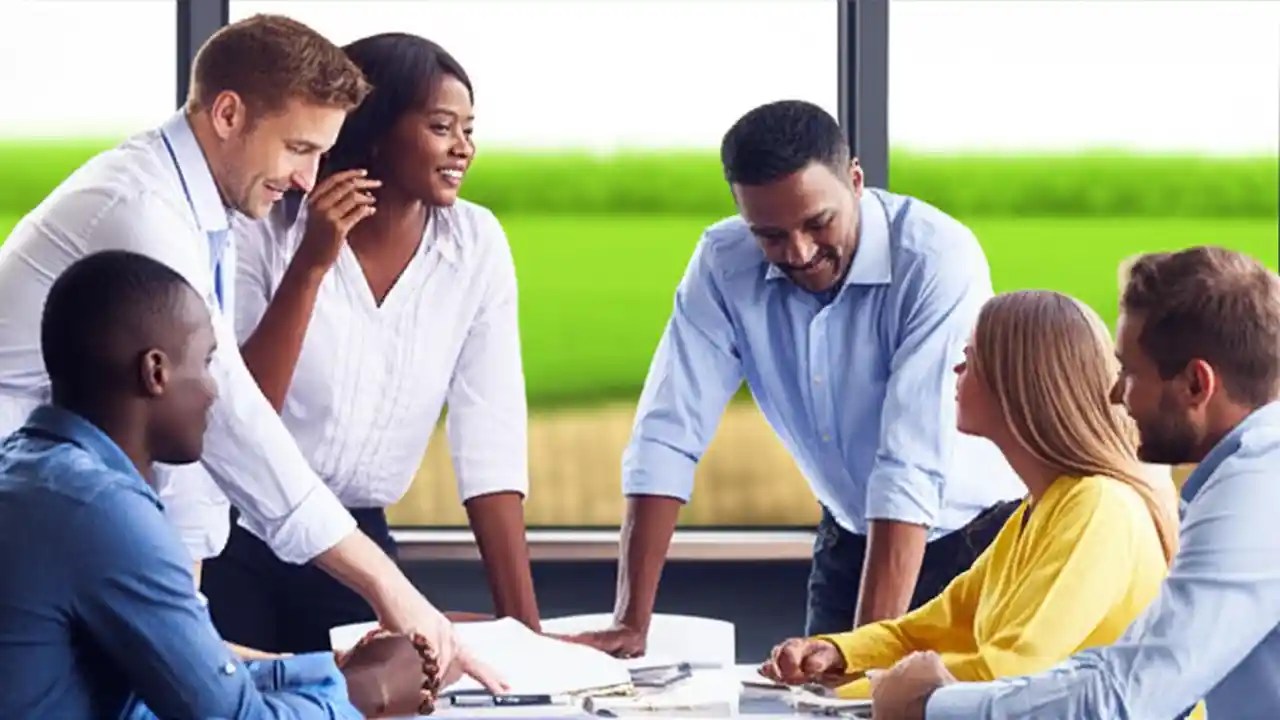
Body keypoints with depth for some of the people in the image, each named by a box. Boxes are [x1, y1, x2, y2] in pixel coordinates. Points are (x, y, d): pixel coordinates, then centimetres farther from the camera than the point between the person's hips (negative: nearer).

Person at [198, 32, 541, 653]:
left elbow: (491, 443, -6)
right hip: (232, 539, -3)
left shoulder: (477, 246, -3)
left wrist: (526, 627, -12)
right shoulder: (268, 234, -12)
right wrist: (310, 265, -24)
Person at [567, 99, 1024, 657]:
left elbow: (912, 467, -31)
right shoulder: (723, 264, -11)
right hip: (851, 541, 4)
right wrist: (630, 623, -20)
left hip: (971, 541, -4)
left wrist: (871, 644, -37)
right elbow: (669, 435, -14)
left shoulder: (938, 258, -24)